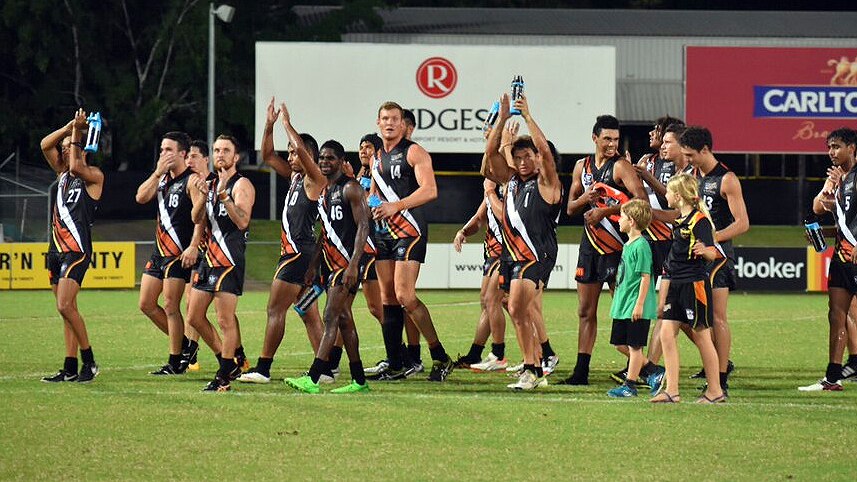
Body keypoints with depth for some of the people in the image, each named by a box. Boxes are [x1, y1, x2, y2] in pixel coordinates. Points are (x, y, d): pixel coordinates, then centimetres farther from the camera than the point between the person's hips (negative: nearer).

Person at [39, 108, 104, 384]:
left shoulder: (94, 176, -4)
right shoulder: (62, 173, 17)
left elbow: (76, 167, -22)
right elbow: (45, 145, 14)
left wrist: (76, 134, -11)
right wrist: (70, 127, 5)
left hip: (77, 249, -8)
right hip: (57, 248, 8)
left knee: (65, 306, -18)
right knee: (67, 310, 7)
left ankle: (89, 361, -11)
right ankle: (70, 368, 7)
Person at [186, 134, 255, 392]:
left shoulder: (241, 185, -7)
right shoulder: (212, 184, 17)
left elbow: (242, 221, -20)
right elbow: (197, 218, 10)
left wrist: (223, 196, -28)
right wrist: (203, 195, -7)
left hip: (230, 260, -9)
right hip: (210, 256, 9)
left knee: (225, 320, -8)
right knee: (195, 316, 10)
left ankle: (225, 376, -3)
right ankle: (229, 363, 21)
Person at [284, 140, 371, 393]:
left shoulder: (350, 188, -10)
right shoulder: (324, 192, 18)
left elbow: (363, 227, -15)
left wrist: (353, 264, -22)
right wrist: (314, 265, 19)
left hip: (348, 260, -9)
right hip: (330, 262, 9)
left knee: (331, 318, -14)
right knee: (343, 319, 9)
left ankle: (312, 379, -21)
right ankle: (359, 381, 13)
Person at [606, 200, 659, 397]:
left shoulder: (641, 246, -15)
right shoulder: (628, 244, 13)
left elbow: (645, 277, -18)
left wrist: (639, 304, -20)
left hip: (635, 308, -10)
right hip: (622, 306, 10)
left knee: (634, 346, -2)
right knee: (620, 344, 13)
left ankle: (630, 385, 3)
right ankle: (654, 374, 19)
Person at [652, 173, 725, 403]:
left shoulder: (699, 220, -13)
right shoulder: (679, 220, 13)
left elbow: (712, 253, -18)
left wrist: (704, 251, -36)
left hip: (695, 283, -9)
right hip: (677, 284, 9)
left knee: (701, 336, 0)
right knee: (666, 333, 0)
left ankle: (715, 390, 10)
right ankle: (672, 391, -1)